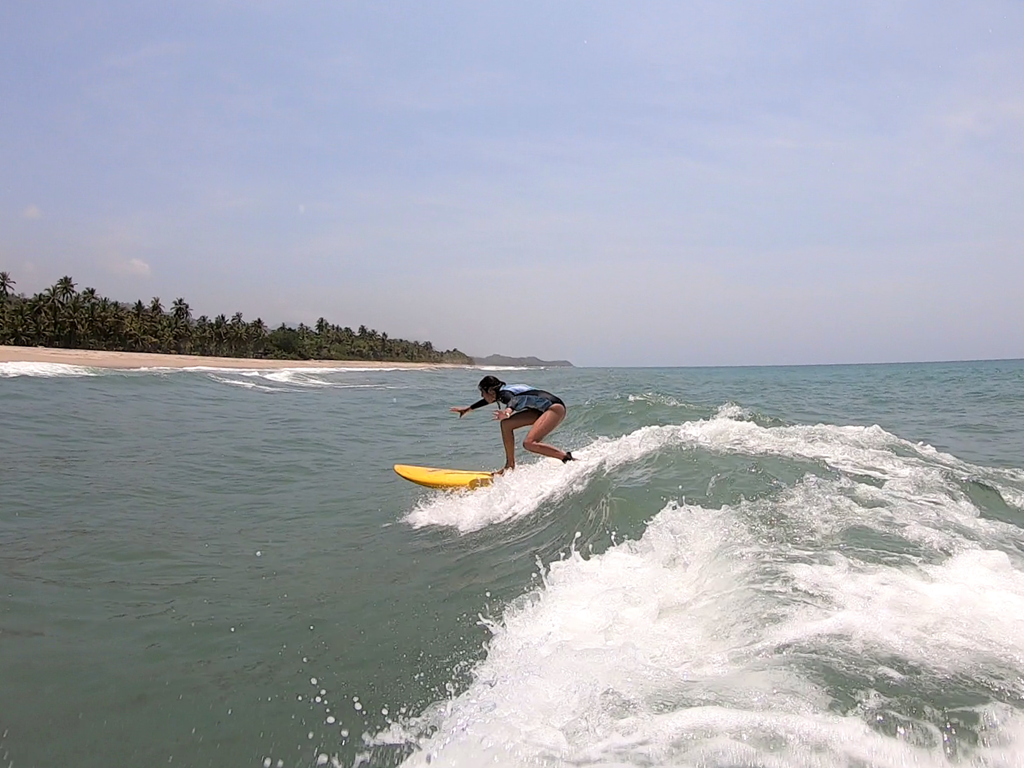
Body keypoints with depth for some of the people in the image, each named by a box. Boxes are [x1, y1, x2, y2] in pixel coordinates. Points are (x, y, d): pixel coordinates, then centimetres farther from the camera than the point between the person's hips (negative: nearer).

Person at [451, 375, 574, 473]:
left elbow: (513, 401, -40)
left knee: (529, 443, -25)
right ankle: (510, 465, 9)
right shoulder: (503, 391, 12)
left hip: (555, 407, -10)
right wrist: (467, 409, 44)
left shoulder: (505, 393, -16)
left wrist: (507, 412, -63)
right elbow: (487, 400, 32)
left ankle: (568, 458, -23)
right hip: (542, 410, 10)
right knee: (506, 424, 5)